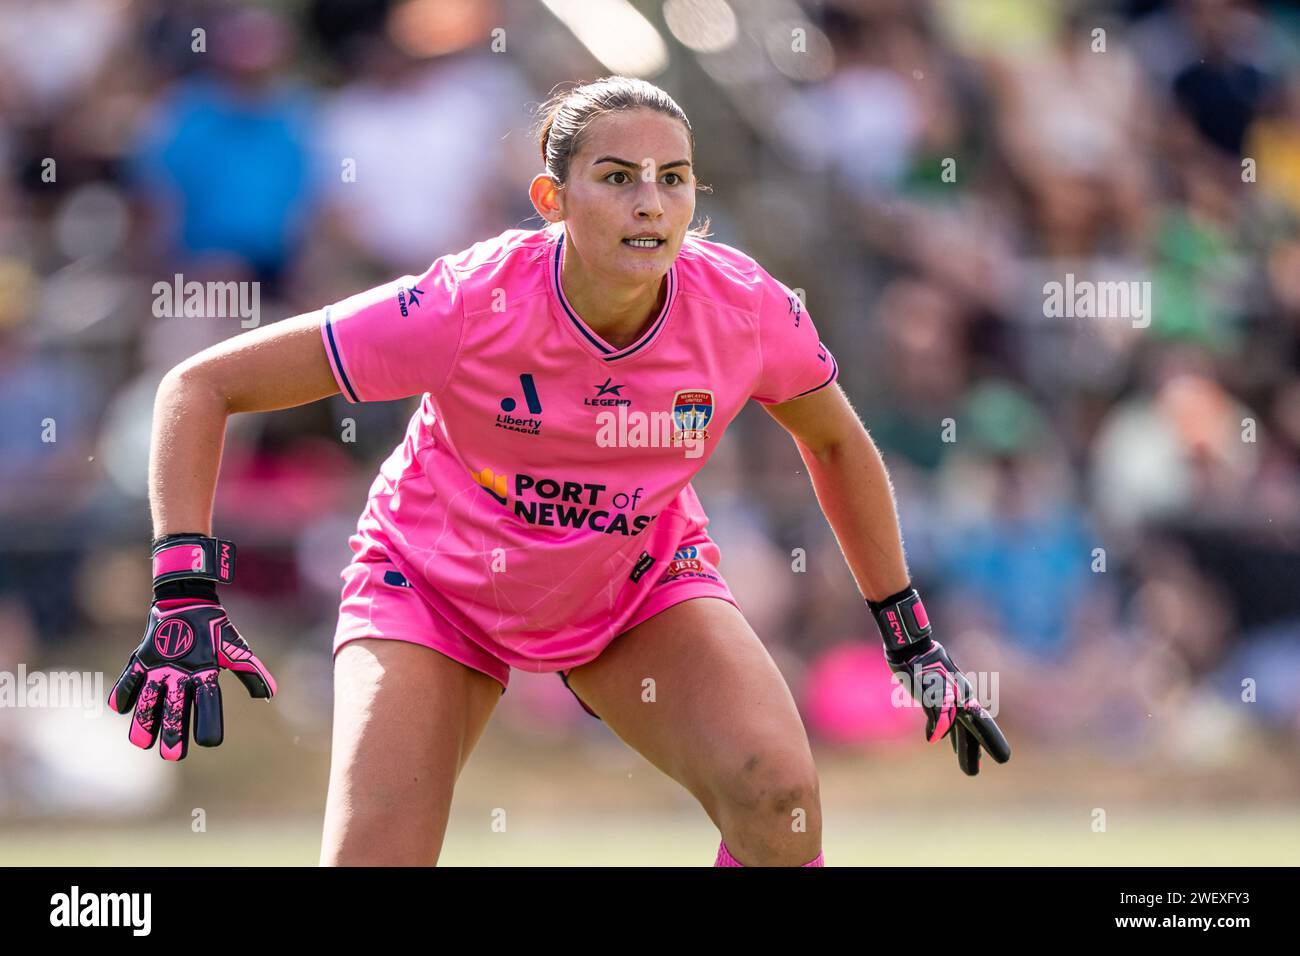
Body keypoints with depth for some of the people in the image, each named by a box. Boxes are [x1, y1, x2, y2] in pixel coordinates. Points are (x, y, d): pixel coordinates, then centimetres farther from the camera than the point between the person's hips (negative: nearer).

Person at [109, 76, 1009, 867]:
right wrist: (185, 598, -36)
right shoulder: (471, 306, -33)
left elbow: (837, 443, 1)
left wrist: (913, 641, 3)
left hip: (644, 578, 2)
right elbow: (200, 387, -27)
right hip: (436, 581, -2)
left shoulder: (745, 308, -24)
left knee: (778, 794, -24)